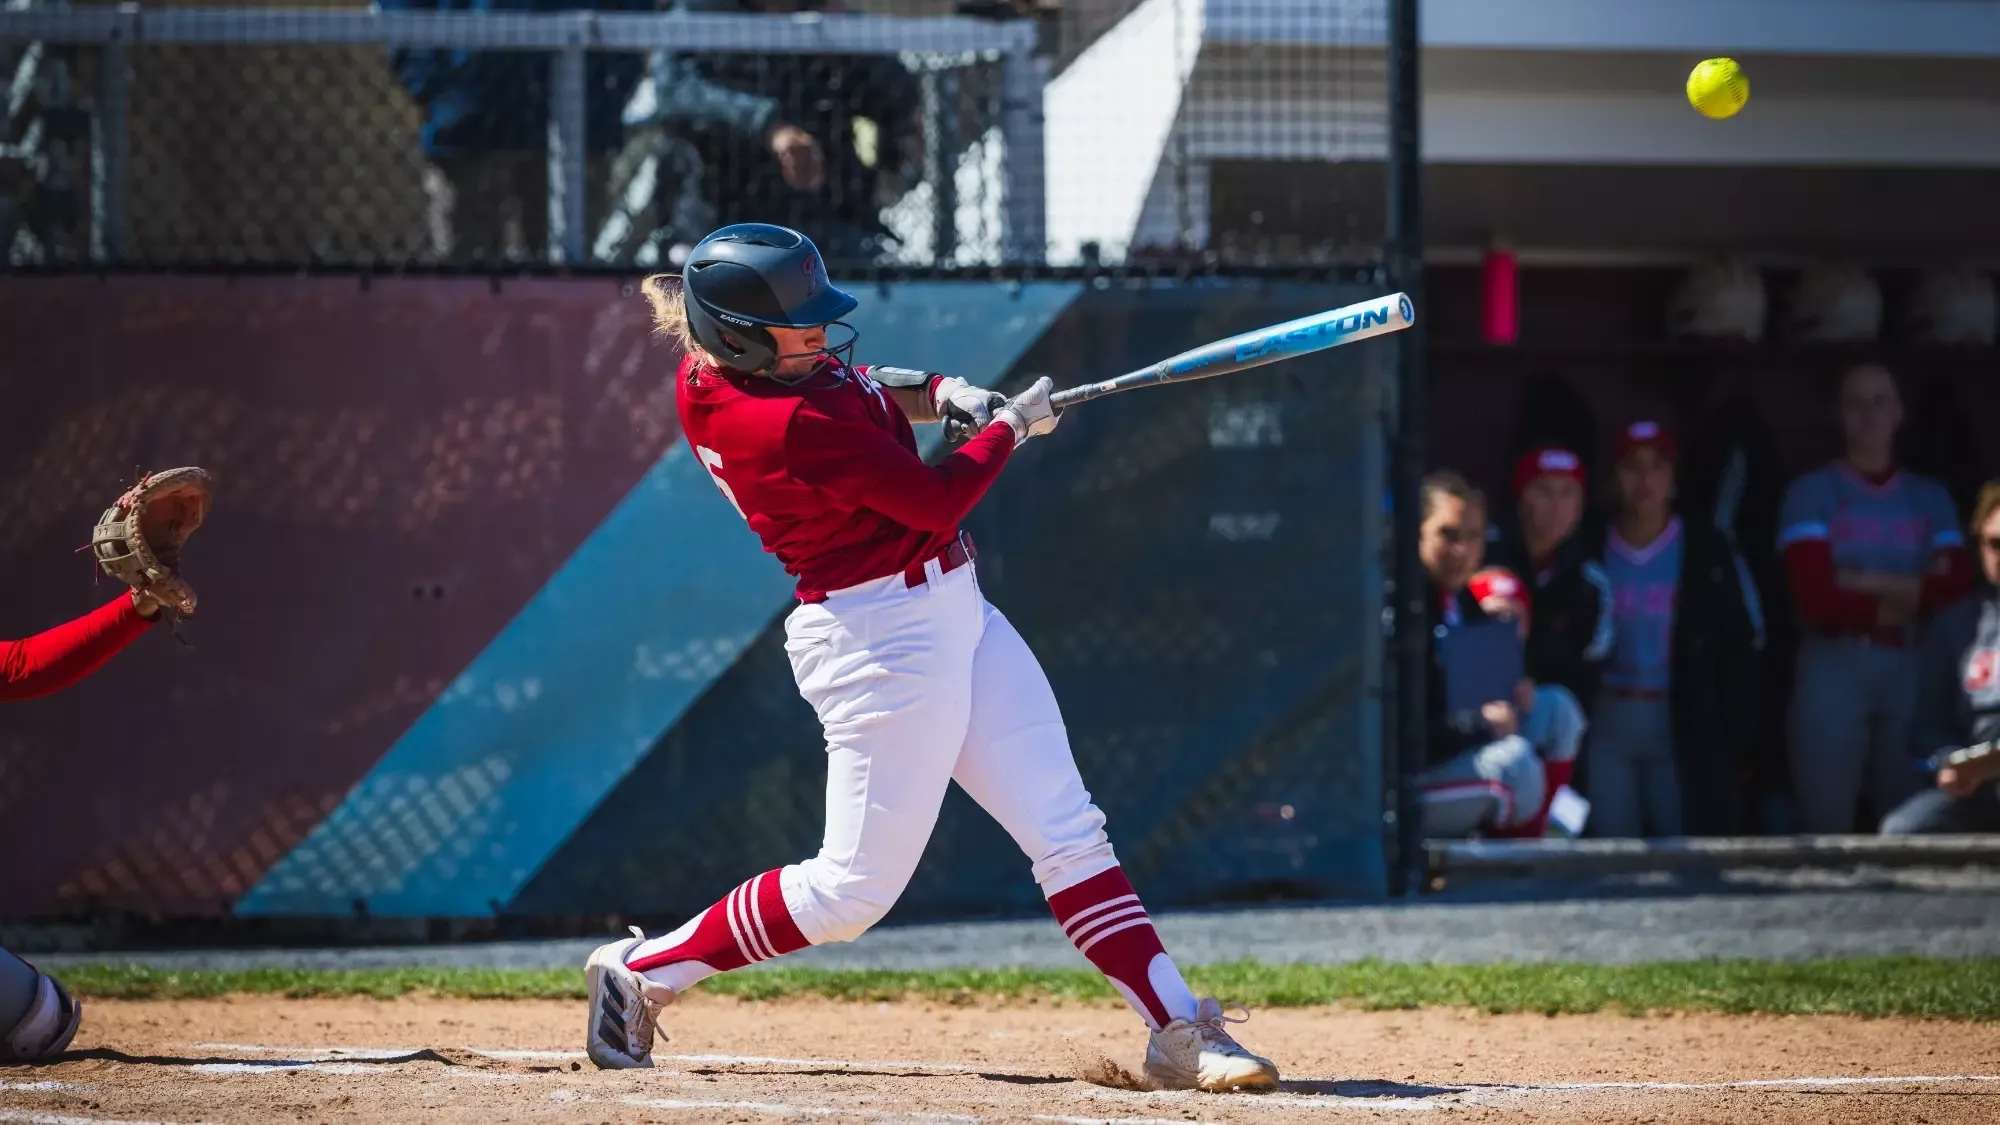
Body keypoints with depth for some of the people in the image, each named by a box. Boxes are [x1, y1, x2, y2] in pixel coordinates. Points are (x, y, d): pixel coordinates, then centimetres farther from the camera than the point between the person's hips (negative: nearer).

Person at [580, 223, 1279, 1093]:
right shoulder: (789, 426, -26)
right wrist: (1009, 426, -3)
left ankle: (1178, 1031, 2)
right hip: (883, 639, -10)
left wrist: (938, 393, 4)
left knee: (1069, 833, 4)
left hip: (951, 613, 10)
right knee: (855, 890, -2)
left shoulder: (715, 368, 2)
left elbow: (854, 390, 22)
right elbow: (936, 501, -20)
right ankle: (641, 970, 14)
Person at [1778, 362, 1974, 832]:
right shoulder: (1812, 493, 2)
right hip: (1833, 669, -3)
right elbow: (1817, 599, -10)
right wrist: (1910, 596, -4)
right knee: (1825, 825, -6)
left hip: (1913, 673, 3)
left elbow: (1957, 591, -1)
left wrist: (1869, 584, -11)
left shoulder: (1930, 498, 13)